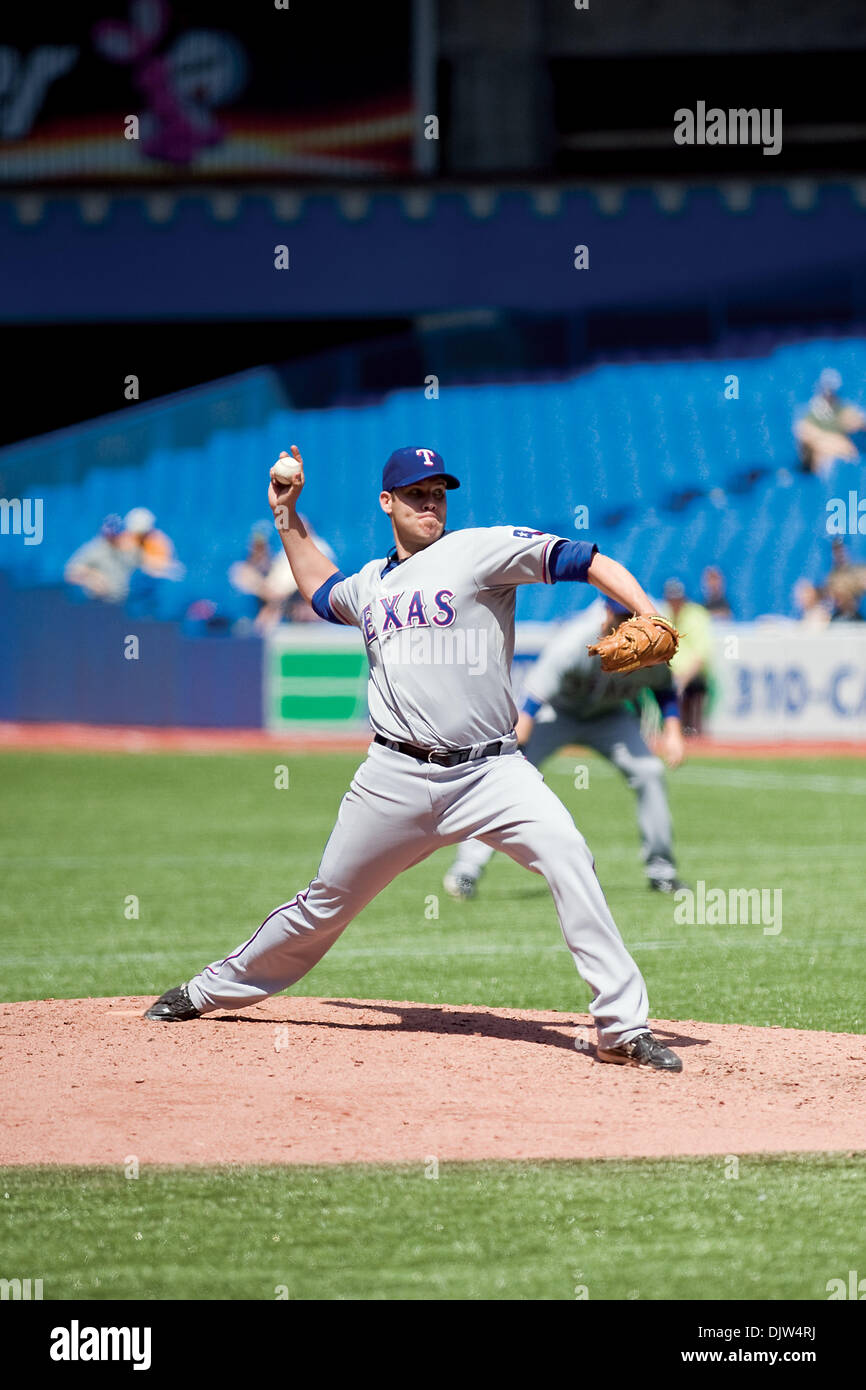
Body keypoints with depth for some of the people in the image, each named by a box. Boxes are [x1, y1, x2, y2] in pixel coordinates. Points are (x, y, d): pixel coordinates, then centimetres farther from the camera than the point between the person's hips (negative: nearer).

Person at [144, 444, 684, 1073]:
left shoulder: (480, 550, -1)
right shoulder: (371, 584, 17)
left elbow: (588, 561, -11)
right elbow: (323, 590, 42)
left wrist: (649, 618, -26)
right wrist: (288, 516, 34)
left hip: (489, 770, -4)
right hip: (396, 778, 4)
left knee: (568, 855, -27)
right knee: (328, 901, 11)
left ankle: (623, 1027, -26)